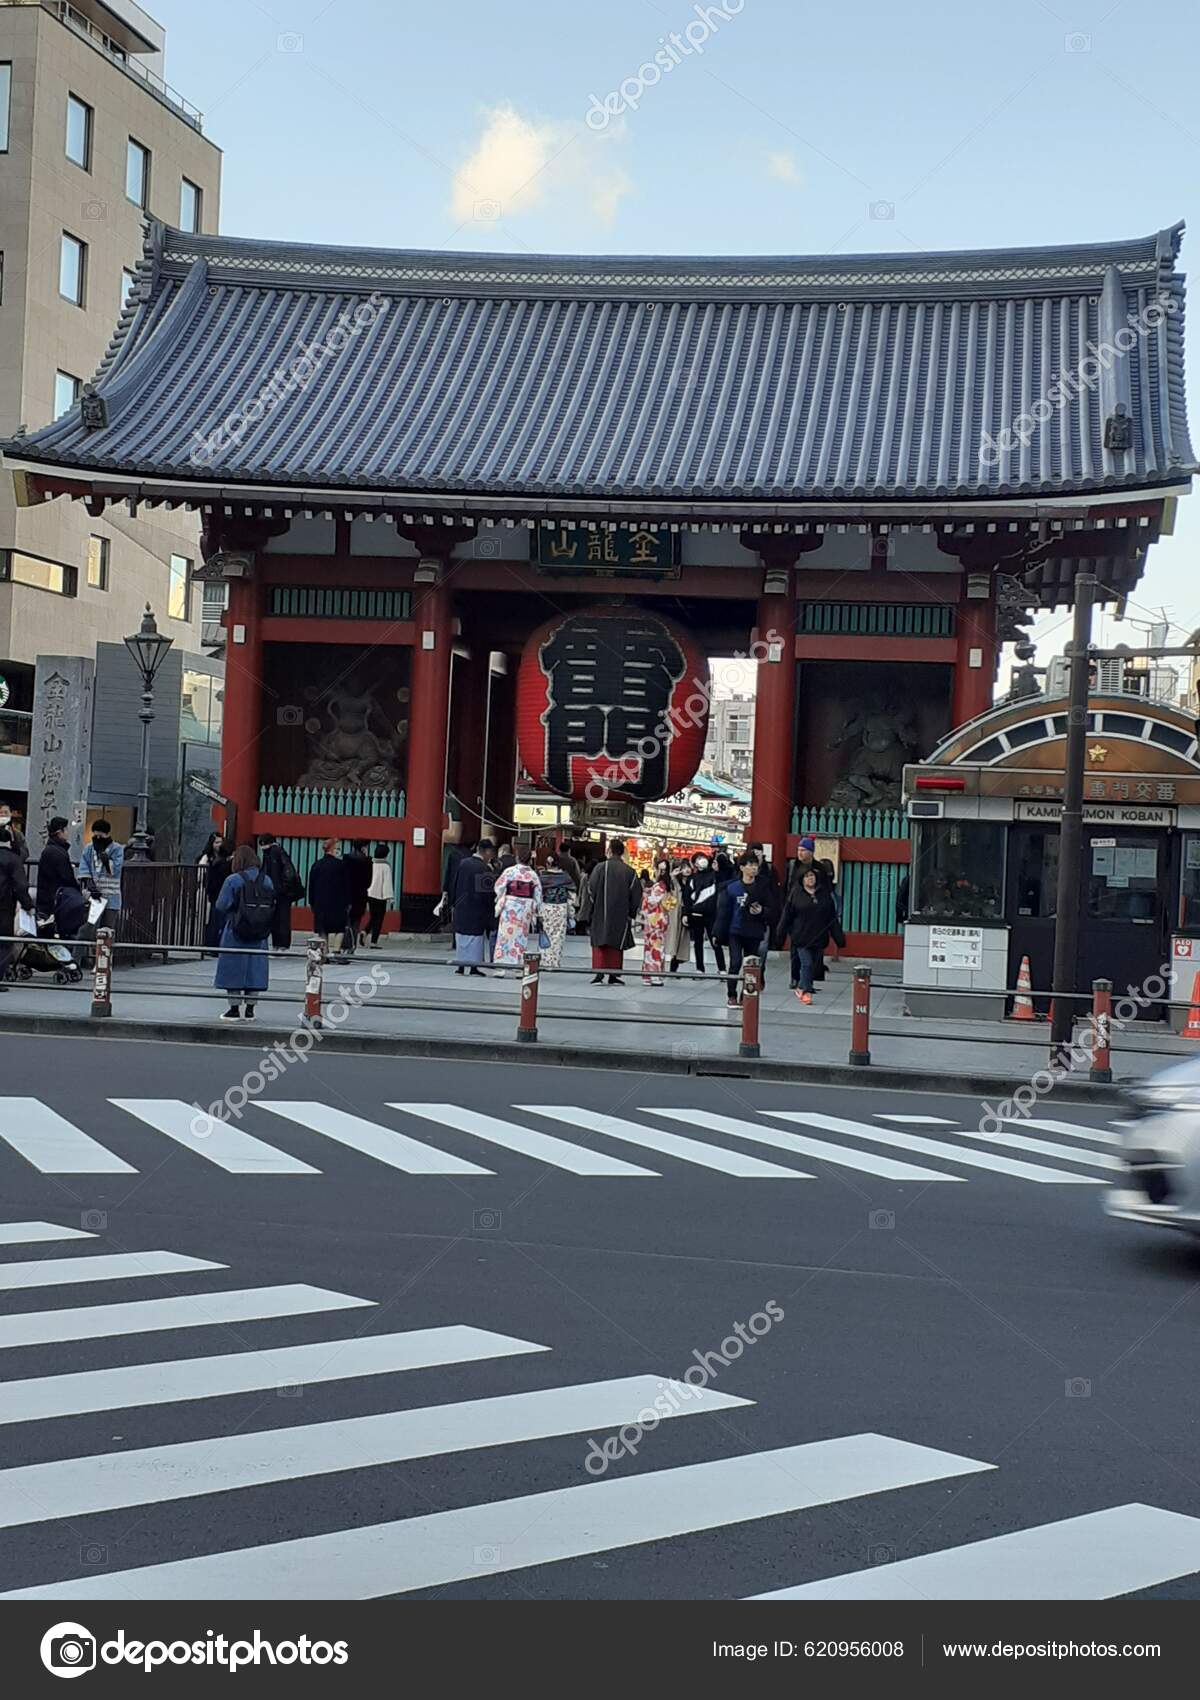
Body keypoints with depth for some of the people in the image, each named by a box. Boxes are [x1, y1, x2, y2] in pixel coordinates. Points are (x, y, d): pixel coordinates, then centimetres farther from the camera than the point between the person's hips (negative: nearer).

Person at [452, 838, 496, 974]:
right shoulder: (485, 868, -16)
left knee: (461, 936, 13)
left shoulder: (463, 863, 2)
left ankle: (461, 965, 15)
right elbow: (489, 892, -13)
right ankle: (473, 966, 4)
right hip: (477, 910, -5)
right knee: (475, 937, 2)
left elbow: (455, 885, 9)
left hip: (461, 907, 6)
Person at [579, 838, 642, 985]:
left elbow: (590, 890, -8)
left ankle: (599, 974, -10)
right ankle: (613, 975, 10)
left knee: (599, 945, 3)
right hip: (620, 915, 2)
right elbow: (636, 894, 4)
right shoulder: (629, 871, 0)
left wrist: (587, 912, 0)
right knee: (616, 944, 12)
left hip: (601, 913, -2)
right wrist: (630, 912, 16)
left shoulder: (600, 868, -8)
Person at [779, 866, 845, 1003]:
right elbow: (787, 915, 1)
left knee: (813, 965, 8)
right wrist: (781, 934, -2)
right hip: (801, 936, -3)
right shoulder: (795, 893, -1)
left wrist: (839, 937, 4)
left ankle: (801, 987, 24)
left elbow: (832, 918, 7)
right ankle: (806, 991, 1)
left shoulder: (825, 894, 5)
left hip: (818, 937, 3)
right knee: (806, 963, -9)